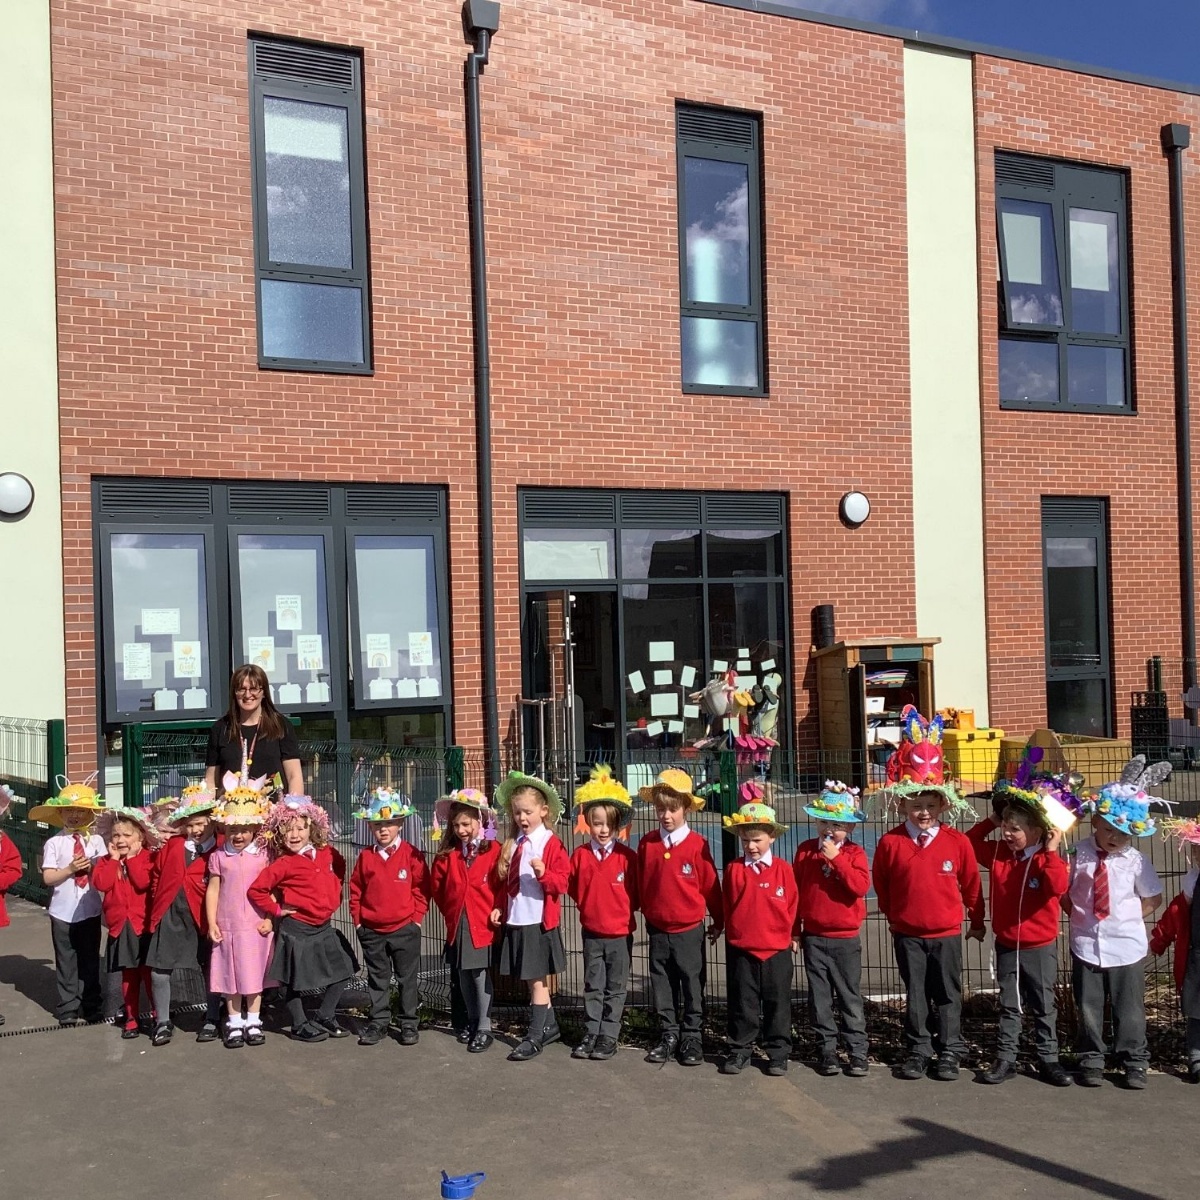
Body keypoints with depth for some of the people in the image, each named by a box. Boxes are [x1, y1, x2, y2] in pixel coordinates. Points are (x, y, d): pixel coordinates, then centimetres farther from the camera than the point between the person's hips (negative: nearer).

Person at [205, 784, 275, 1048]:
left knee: (254, 975, 7)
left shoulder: (263, 855, -1)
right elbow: (212, 890, 2)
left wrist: (270, 918, -6)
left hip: (257, 925, -1)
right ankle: (234, 1023, 17)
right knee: (230, 975, 6)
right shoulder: (218, 856, 1)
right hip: (227, 926, 1)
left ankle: (253, 1022, 18)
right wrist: (212, 923, -2)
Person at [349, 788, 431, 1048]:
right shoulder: (366, 857, 1)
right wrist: (358, 919, 2)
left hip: (405, 929, -2)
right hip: (372, 931, 2)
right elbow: (356, 889, 7)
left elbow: (421, 888, -3)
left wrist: (416, 918, -6)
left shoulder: (411, 855, -6)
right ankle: (379, 1022, 22)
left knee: (407, 978, 7)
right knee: (377, 979, 12)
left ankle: (408, 1024, 17)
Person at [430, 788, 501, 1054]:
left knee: (481, 975, -3)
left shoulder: (493, 851, -8)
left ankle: (484, 1027, 6)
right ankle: (471, 1019, 29)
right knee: (463, 975, 14)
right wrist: (448, 910, 10)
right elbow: (437, 885, 14)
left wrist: (497, 911, -7)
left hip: (483, 924, -5)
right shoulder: (447, 854, 4)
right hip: (457, 924, 5)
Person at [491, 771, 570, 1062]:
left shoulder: (552, 844, -8)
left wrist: (543, 873, -30)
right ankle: (549, 1026, 28)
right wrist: (499, 907, 6)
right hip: (514, 920, 7)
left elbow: (561, 883, -13)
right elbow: (502, 882, 17)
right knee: (533, 980, 15)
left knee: (537, 980, -2)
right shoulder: (512, 845, 11)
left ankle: (534, 1037, 2)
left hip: (539, 921, -6)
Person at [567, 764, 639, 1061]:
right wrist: (587, 905, 4)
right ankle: (591, 1034, 19)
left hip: (620, 932, -2)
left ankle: (608, 1037, 14)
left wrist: (624, 910, -1)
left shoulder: (627, 856, -9)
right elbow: (572, 887, 9)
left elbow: (636, 891, -2)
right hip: (591, 932, 2)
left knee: (615, 988, 7)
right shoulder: (580, 855, -3)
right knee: (593, 987, 11)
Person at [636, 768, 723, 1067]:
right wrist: (646, 912, 10)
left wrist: (718, 921, 4)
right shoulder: (647, 844, -2)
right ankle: (668, 1036, 22)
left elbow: (710, 885, -3)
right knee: (662, 985, 11)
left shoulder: (697, 844, -11)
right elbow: (641, 883, 7)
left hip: (689, 929, -3)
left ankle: (691, 1038, 17)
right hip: (657, 929, 3)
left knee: (692, 984, 7)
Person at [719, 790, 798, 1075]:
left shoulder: (782, 869, -3)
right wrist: (734, 930, 3)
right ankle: (739, 1050, 20)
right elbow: (726, 905, 6)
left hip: (777, 949, -1)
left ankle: (777, 1052, 19)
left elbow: (791, 905, 1)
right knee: (742, 1003, 10)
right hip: (741, 948, 1)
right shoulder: (734, 869, -1)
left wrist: (784, 931, 1)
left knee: (777, 1003, 8)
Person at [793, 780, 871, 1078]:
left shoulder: (854, 853, -4)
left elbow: (861, 886, -20)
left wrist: (836, 858, -24)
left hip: (845, 938, -2)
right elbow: (795, 891, 7)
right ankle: (827, 1050, 16)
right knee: (820, 997, 7)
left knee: (850, 996, 5)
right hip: (813, 938, 2)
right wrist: (794, 930, 7)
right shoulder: (805, 850, 2)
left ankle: (857, 1051, 11)